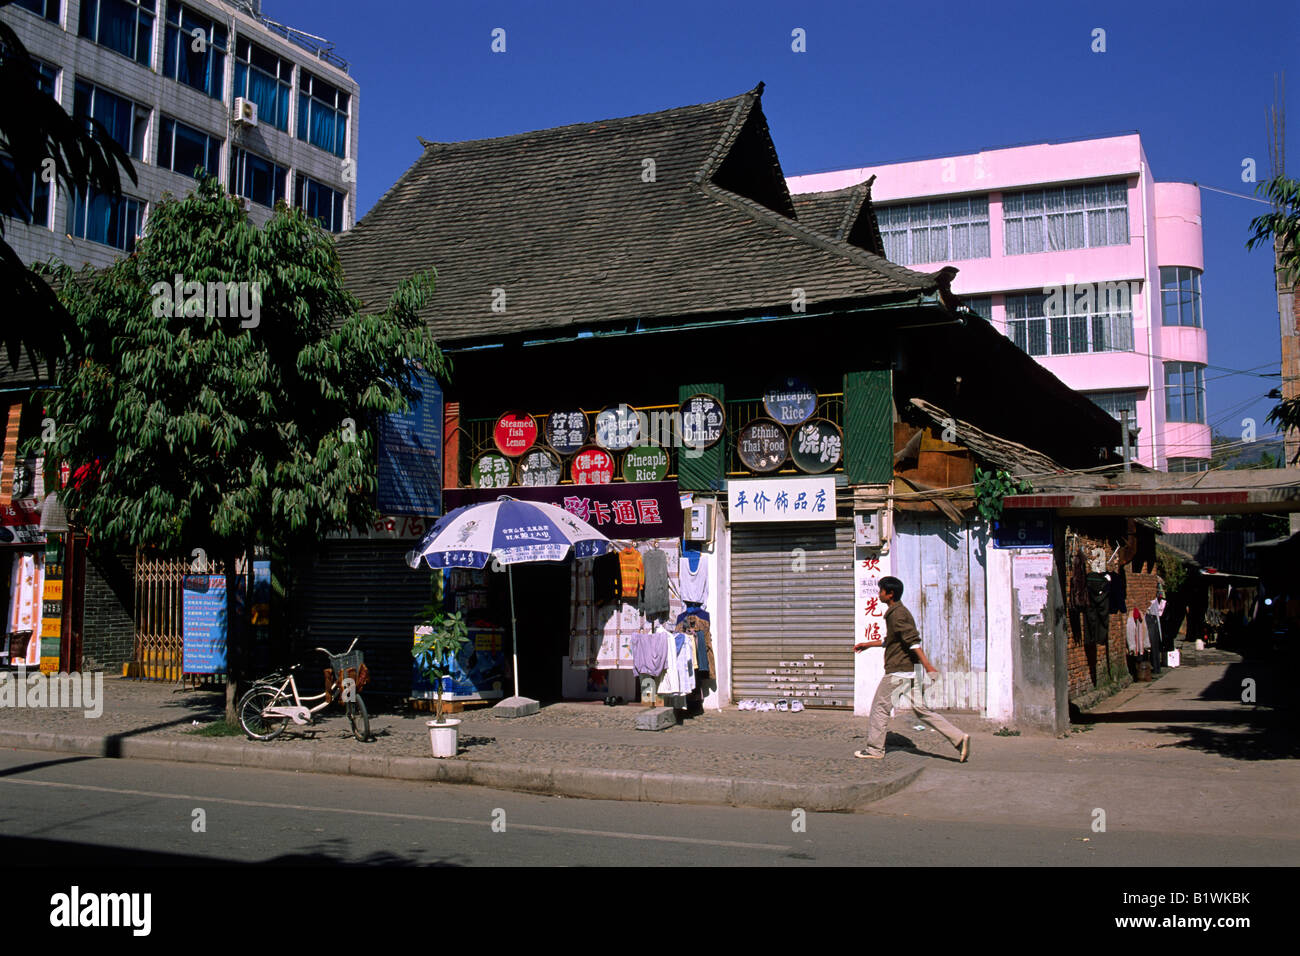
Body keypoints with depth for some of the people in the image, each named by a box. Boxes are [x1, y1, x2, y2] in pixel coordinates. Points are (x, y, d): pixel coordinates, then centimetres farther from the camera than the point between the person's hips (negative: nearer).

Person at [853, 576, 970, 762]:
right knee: (920, 709, 7)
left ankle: (874, 749, 9)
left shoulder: (897, 614, -13)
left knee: (879, 707, 2)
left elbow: (913, 640, -23)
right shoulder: (900, 612, 18)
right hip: (910, 670, 9)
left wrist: (927, 665, -29)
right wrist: (868, 644, 32)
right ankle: (959, 738, 1)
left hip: (898, 671, -9)